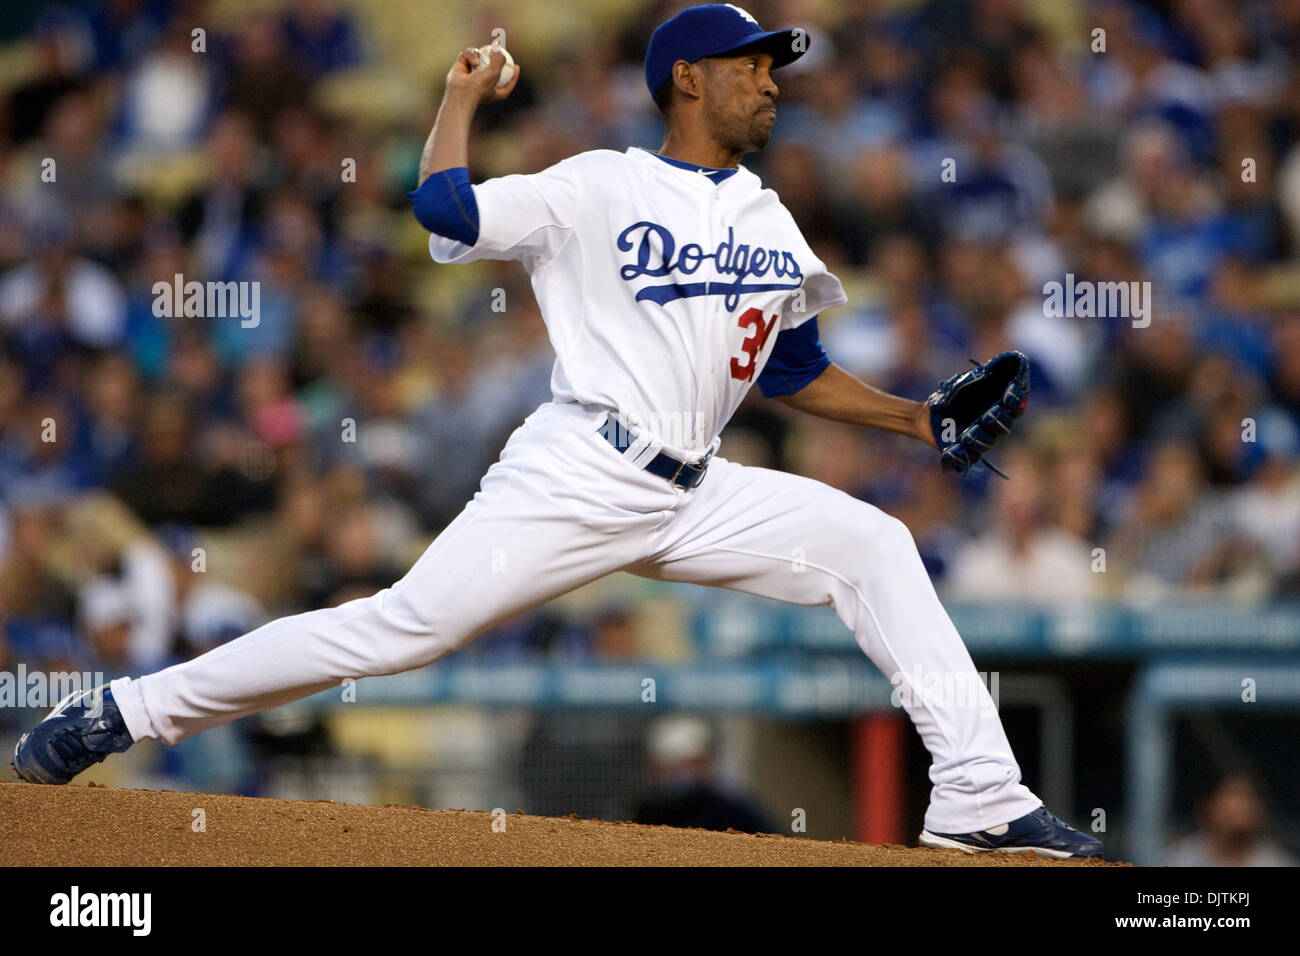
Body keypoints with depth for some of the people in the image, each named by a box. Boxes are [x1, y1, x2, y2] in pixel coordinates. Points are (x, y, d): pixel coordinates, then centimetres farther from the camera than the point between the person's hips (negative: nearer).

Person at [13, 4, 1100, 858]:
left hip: (694, 497, 6)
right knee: (408, 625, -16)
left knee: (870, 544, -8)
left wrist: (917, 418, 16)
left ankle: (980, 801, -7)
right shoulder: (598, 189, -1)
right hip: (579, 477, -6)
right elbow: (443, 207, -11)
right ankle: (119, 713, -10)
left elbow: (797, 372, 25)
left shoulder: (771, 223, 18)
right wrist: (465, 97, 0)